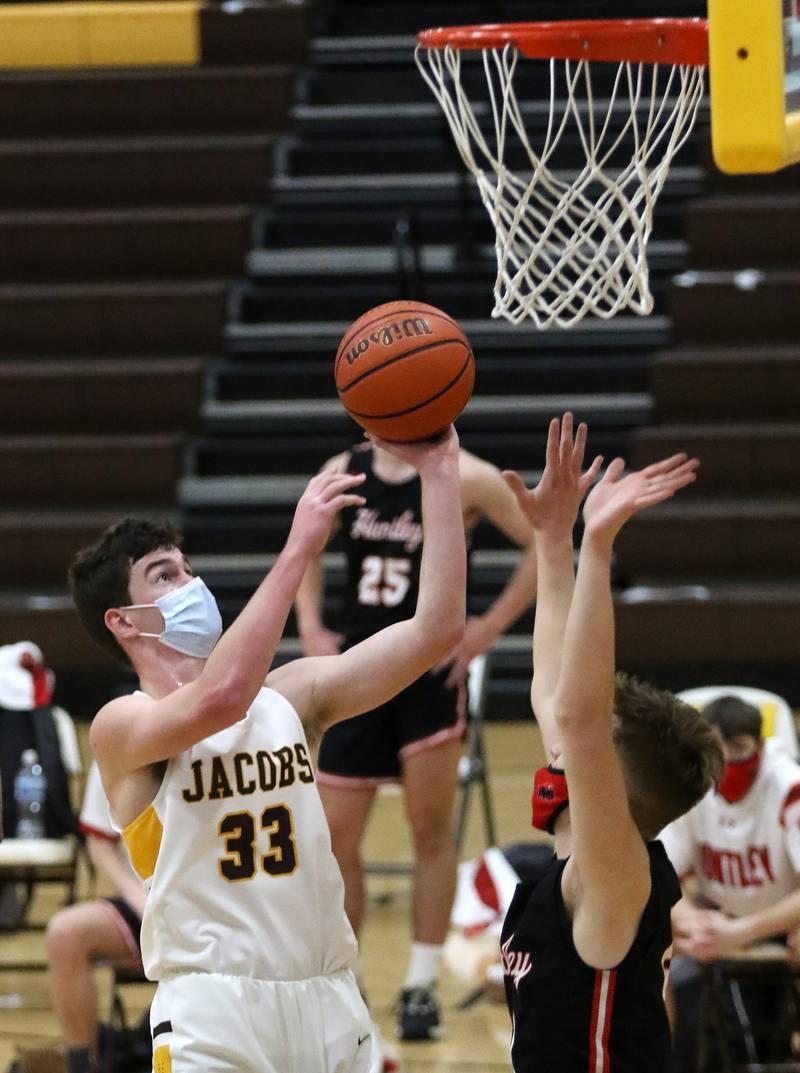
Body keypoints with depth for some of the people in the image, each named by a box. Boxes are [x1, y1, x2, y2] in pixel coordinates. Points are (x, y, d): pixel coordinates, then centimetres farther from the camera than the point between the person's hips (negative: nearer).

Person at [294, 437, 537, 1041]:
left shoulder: (461, 478, -9)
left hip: (432, 668, -4)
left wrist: (490, 628, -11)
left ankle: (422, 986, 3)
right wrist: (311, 628, 8)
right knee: (335, 836, 5)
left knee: (431, 828, -8)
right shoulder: (341, 475, 4)